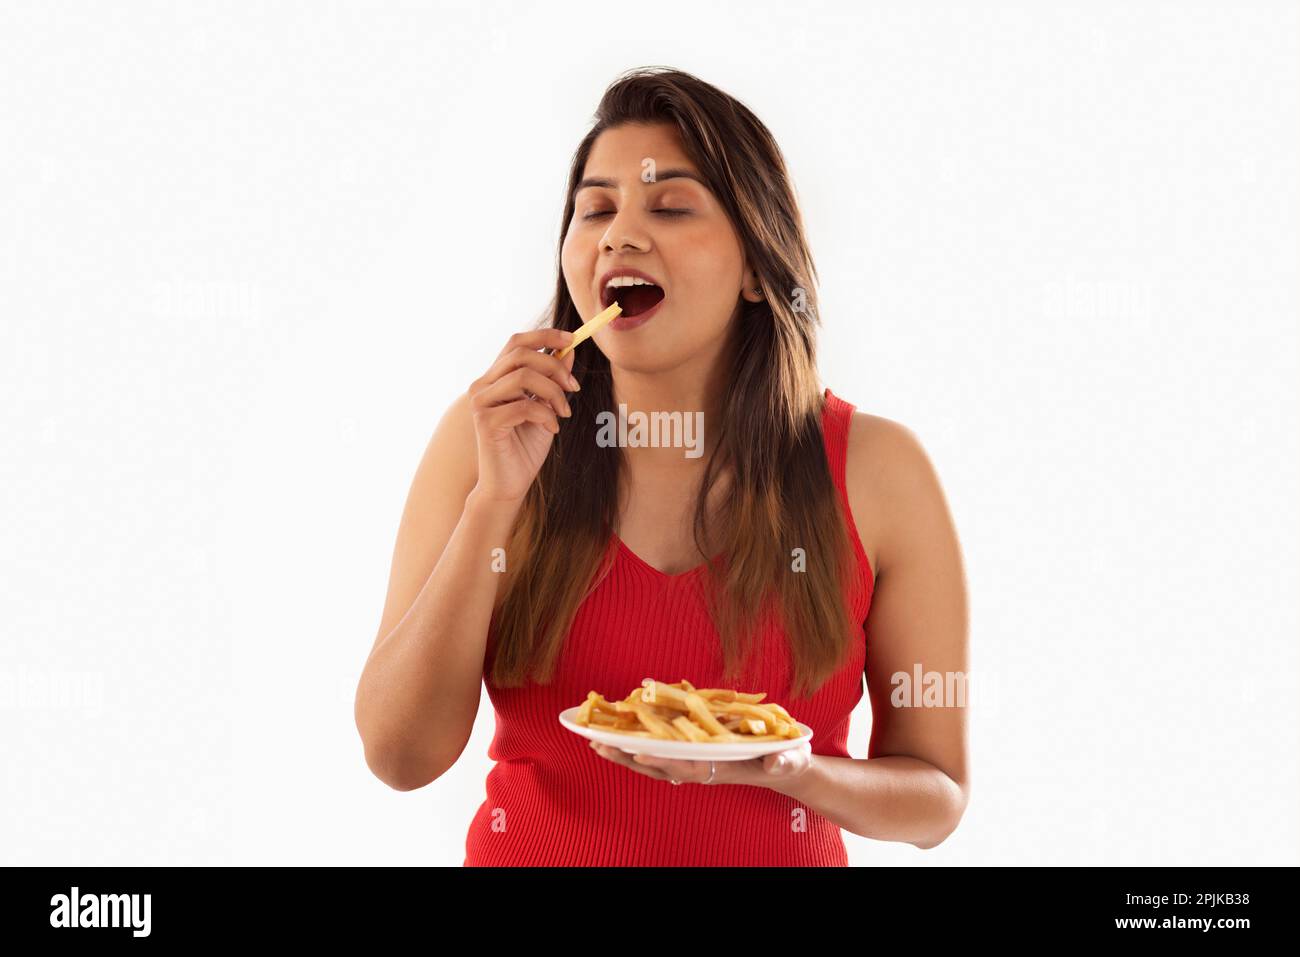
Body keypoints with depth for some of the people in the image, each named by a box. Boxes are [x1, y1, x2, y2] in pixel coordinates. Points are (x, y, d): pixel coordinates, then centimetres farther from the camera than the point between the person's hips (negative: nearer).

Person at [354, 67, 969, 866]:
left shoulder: (874, 469, -9)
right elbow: (399, 756, -12)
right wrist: (495, 499, -20)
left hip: (779, 850, 0)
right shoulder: (486, 435, -6)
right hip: (531, 846, 1)